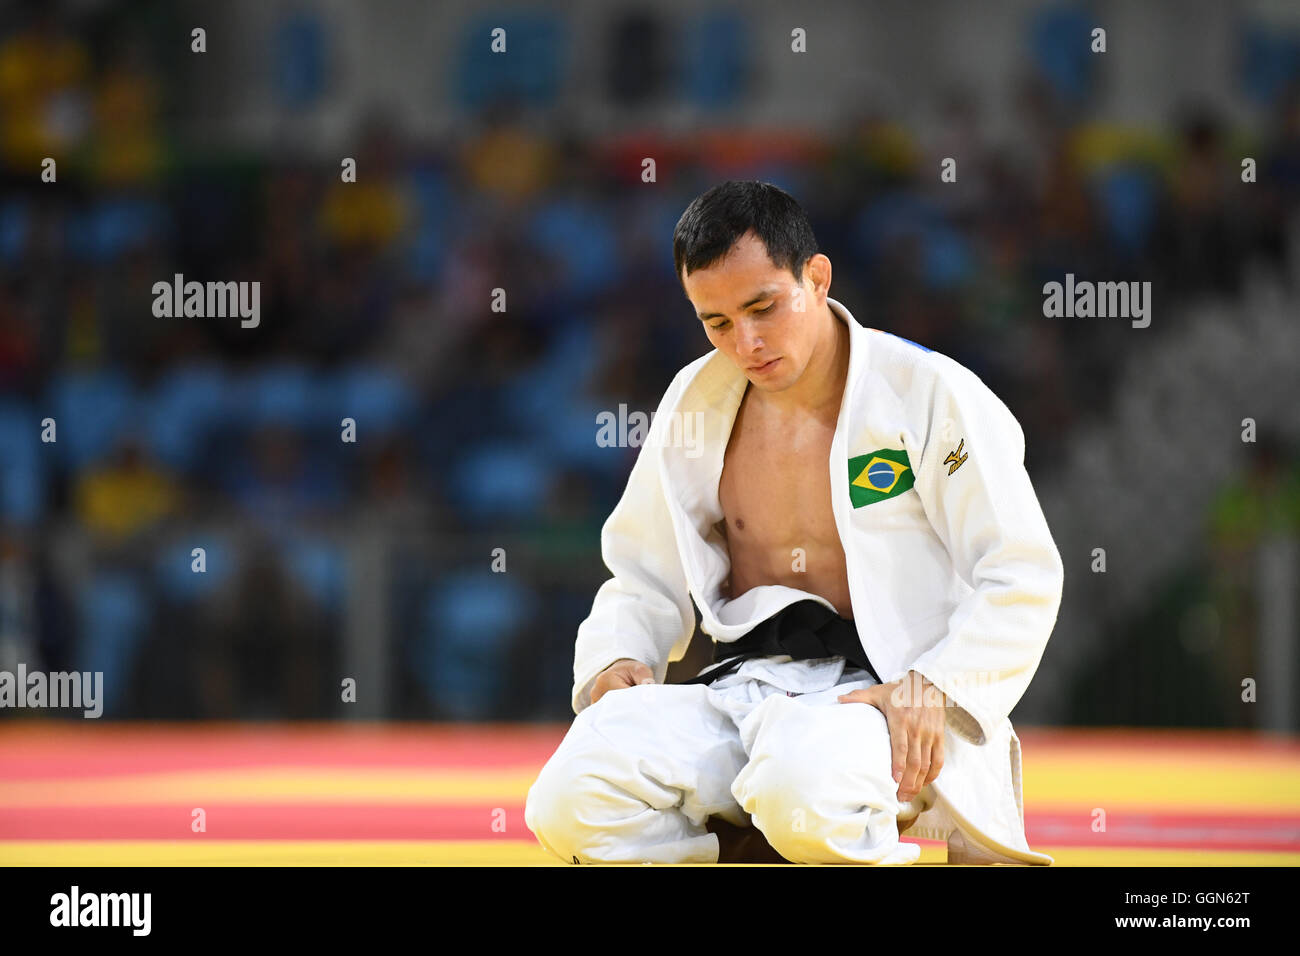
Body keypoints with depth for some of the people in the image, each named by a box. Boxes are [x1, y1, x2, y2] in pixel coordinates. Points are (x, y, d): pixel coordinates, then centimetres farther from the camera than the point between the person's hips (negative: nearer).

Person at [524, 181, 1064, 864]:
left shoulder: (928, 393, -3)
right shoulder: (695, 406, 13)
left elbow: (1024, 577, -3)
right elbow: (644, 578, 23)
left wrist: (935, 689, -18)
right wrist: (619, 659, 0)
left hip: (883, 688, -5)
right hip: (742, 688, 5)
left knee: (804, 792, -41)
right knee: (569, 802, -24)